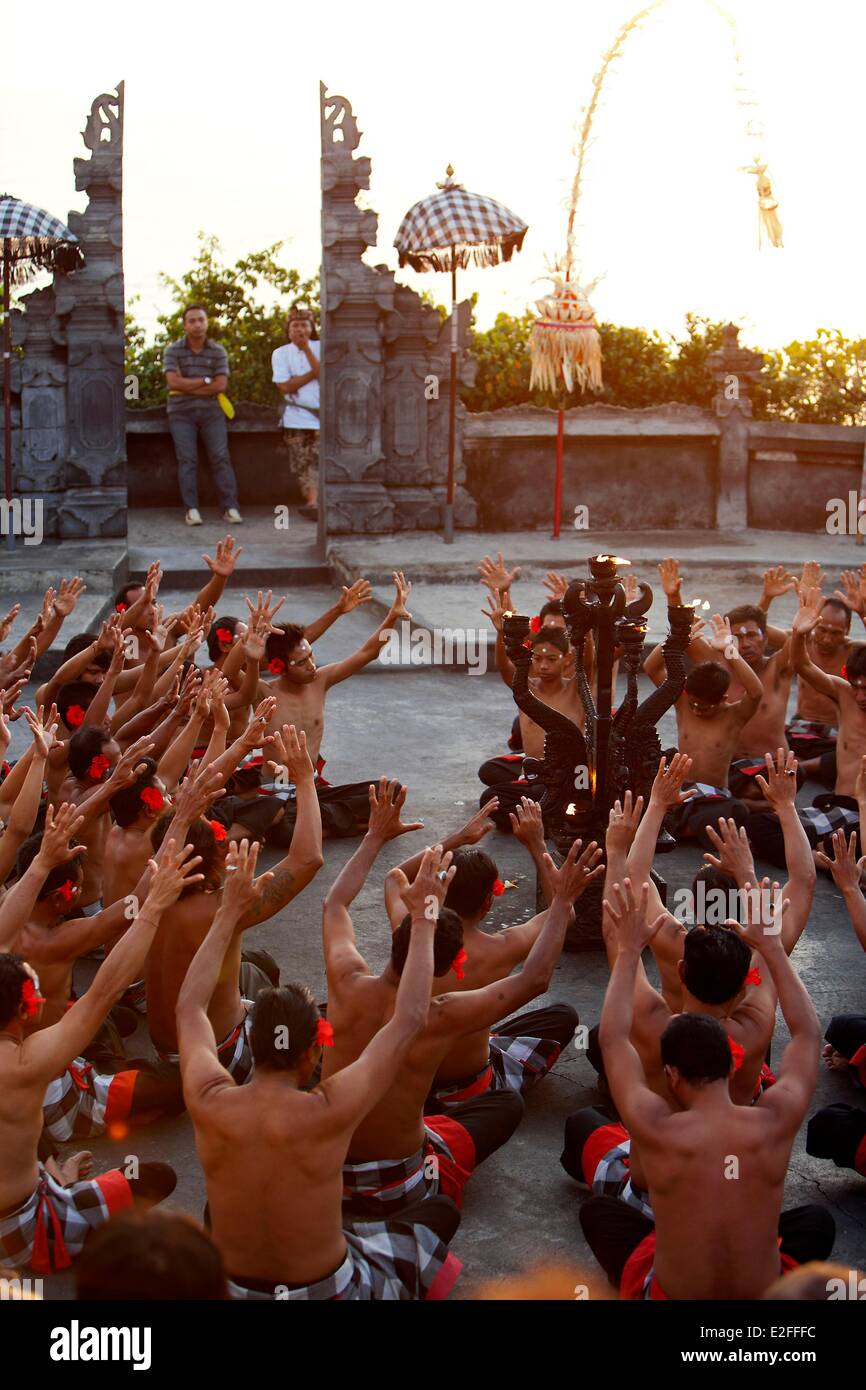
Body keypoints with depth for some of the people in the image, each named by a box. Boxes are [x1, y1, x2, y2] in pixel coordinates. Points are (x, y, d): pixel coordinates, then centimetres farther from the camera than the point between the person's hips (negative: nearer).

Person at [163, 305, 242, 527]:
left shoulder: (218, 352, 6)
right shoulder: (173, 351, 2)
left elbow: (221, 385, -5)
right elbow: (173, 382, -11)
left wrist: (187, 387, -9)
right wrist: (205, 381, -8)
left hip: (211, 411, 1)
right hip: (181, 412, -1)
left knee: (220, 457, -7)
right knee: (187, 459, -7)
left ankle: (229, 507, -8)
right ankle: (191, 509, -8)